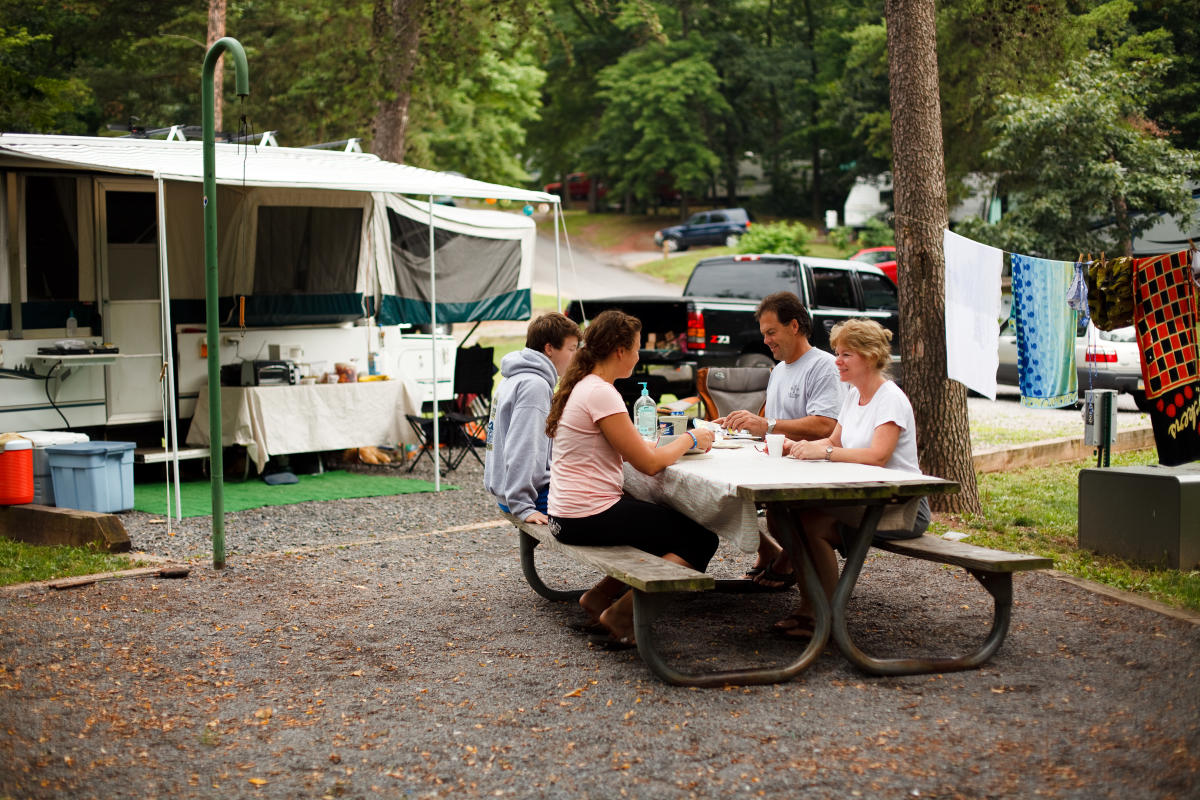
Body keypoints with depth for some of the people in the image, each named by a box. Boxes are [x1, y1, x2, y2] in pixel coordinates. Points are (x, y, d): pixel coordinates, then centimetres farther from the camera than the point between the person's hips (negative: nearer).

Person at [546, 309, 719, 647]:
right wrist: (689, 440, -2)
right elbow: (648, 463, -17)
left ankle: (599, 595, 17)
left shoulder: (583, 386, 12)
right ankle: (620, 614, -3)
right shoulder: (601, 394, -18)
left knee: (680, 527, 22)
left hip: (568, 514, 10)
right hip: (589, 518, -10)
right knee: (701, 541, -4)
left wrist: (679, 442, 10)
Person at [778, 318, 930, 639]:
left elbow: (877, 456, -26)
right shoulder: (854, 395, 14)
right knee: (794, 514, -14)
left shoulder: (891, 399, -14)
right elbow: (834, 442, 15)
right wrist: (796, 446, -2)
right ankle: (809, 608, -7)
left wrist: (823, 451, -29)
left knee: (814, 522, -26)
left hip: (900, 507, -8)